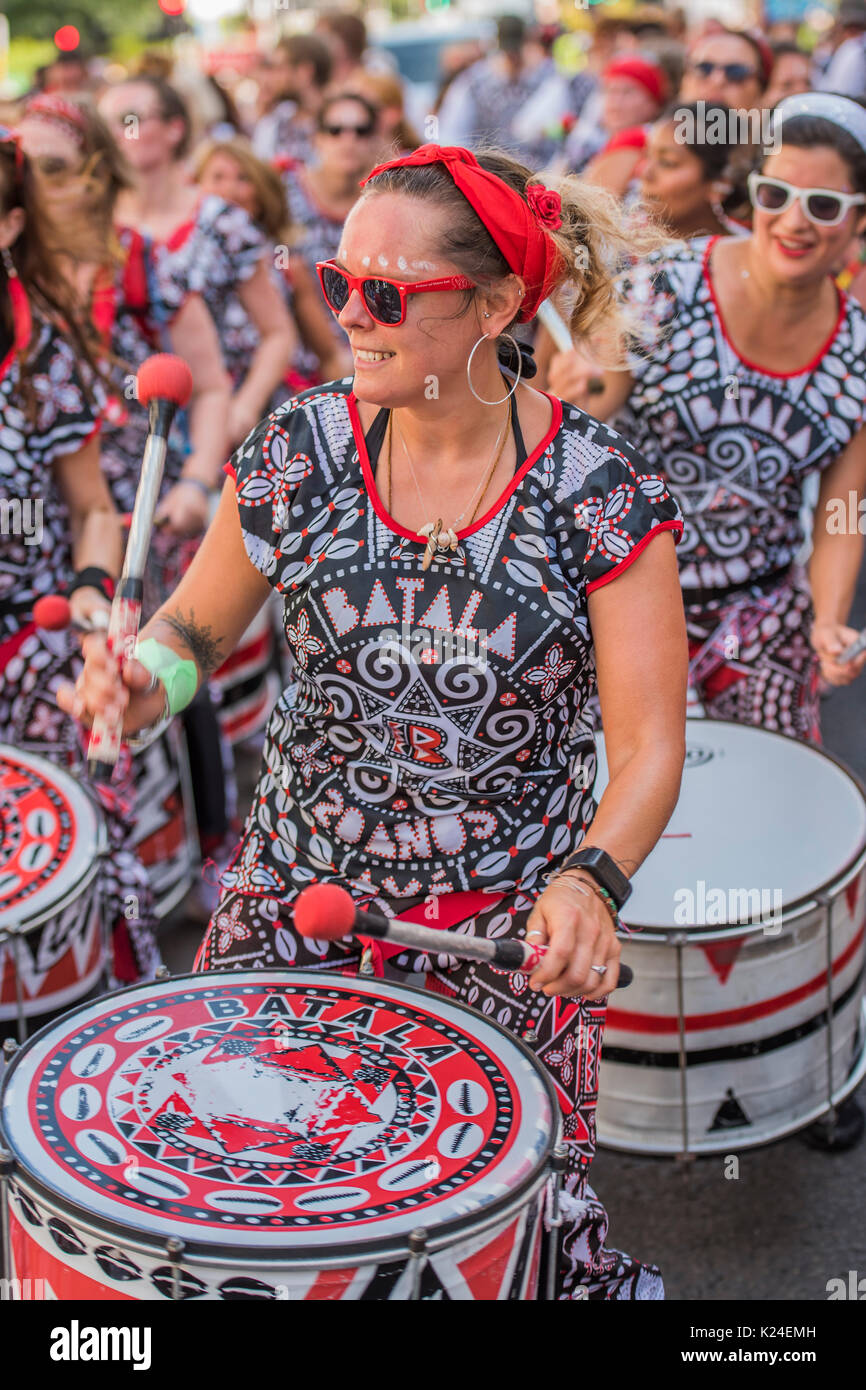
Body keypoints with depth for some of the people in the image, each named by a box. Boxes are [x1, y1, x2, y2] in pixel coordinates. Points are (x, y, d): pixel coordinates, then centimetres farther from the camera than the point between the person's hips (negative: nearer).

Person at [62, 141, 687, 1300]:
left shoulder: (600, 493, -14)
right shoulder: (297, 456, -7)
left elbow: (650, 743, -13)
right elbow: (199, 621, 6)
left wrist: (592, 881, -30)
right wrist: (149, 679, -16)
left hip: (510, 928, -2)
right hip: (295, 899, 2)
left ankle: (596, 1275, 43)